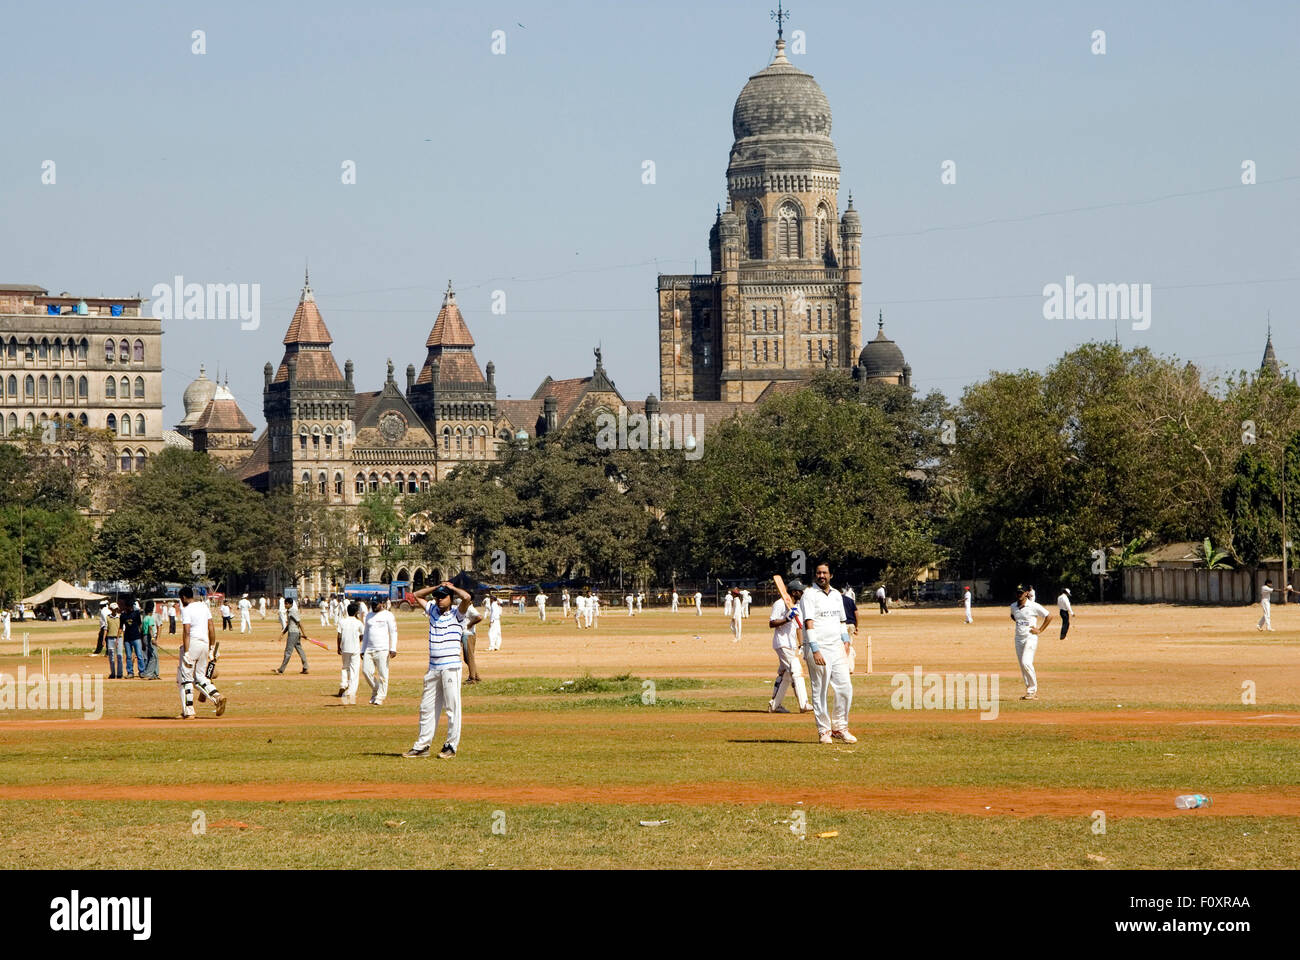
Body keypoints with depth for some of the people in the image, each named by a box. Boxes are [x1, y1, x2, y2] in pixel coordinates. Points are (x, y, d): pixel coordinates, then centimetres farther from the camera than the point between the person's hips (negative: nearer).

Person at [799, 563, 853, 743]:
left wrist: (845, 642, 10)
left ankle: (840, 728, 10)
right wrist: (815, 650, -23)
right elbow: (809, 624, -14)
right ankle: (824, 731, 5)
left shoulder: (837, 595, 15)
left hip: (837, 648, 6)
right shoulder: (809, 595, -6)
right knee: (820, 690, -2)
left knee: (845, 688, 0)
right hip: (818, 648, -6)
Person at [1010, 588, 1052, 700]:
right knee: (1022, 666, 5)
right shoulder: (1013, 606, 8)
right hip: (1018, 638, 6)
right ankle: (1029, 691, 12)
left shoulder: (1034, 606, -9)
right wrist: (1018, 622, 13)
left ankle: (1033, 691, -9)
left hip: (1030, 637, -6)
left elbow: (1049, 616, -4)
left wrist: (1039, 630, -6)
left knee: (1026, 663, -18)